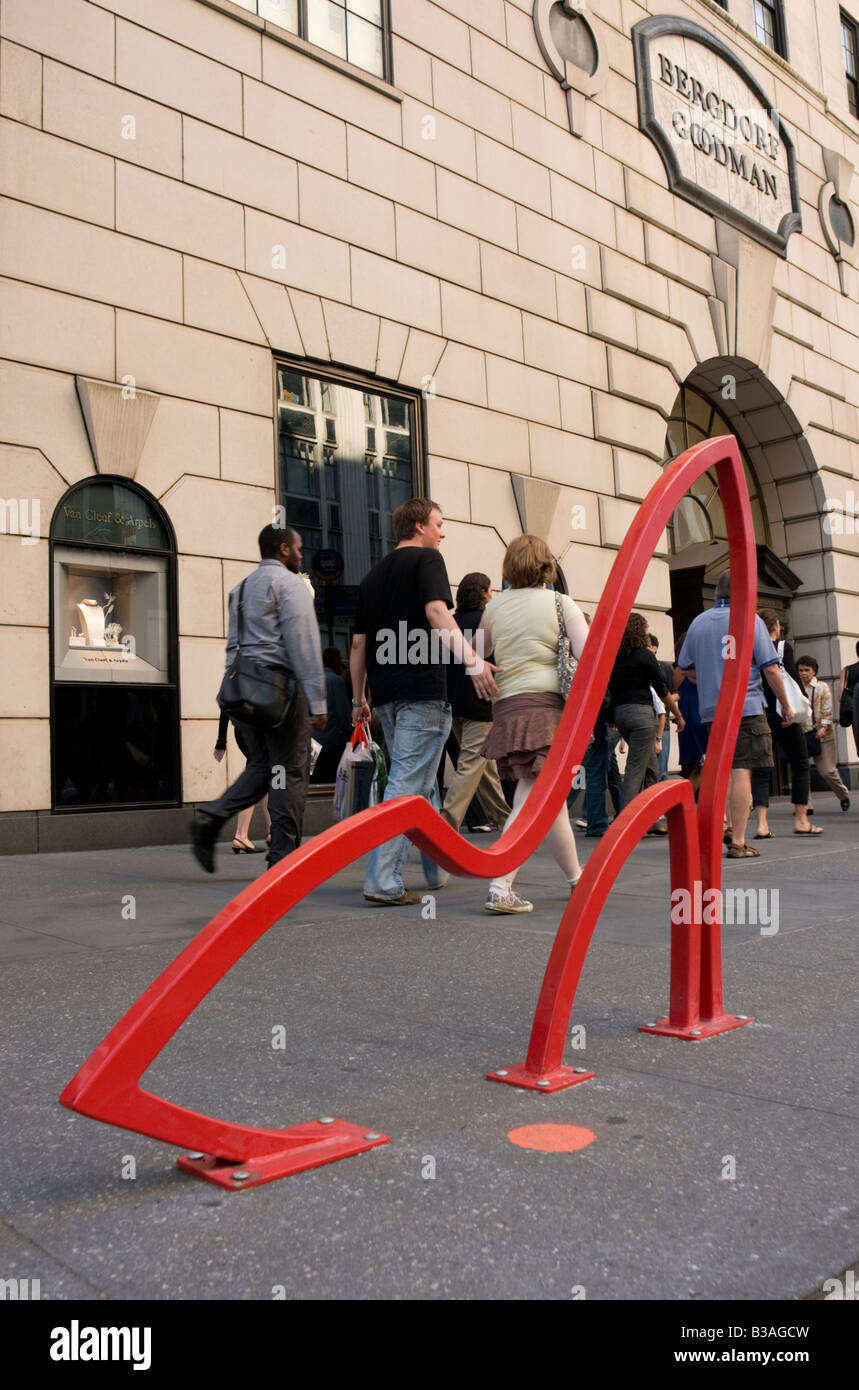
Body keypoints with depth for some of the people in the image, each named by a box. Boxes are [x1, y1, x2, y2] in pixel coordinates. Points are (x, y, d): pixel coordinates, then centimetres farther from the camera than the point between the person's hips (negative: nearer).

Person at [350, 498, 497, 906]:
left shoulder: (373, 575, 20)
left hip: (386, 693, 8)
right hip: (421, 690, -8)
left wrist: (359, 699, 22)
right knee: (407, 783, -7)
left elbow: (358, 644, 18)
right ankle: (382, 881, -10)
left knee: (421, 782, 18)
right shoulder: (426, 558, 0)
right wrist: (471, 660, -29)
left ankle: (440, 868, 28)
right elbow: (437, 613, -18)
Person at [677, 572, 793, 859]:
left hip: (710, 711, 5)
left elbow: (686, 669, 13)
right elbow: (770, 668, -7)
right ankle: (738, 842, -6)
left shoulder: (698, 622, 8)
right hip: (747, 708, -5)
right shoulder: (750, 619, -4)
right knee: (741, 772, -5)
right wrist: (786, 706, 3)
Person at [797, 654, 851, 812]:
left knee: (827, 771, -4)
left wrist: (824, 727, -14)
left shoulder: (822, 687, 5)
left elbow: (827, 710, -1)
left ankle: (844, 795, 21)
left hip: (822, 735, -2)